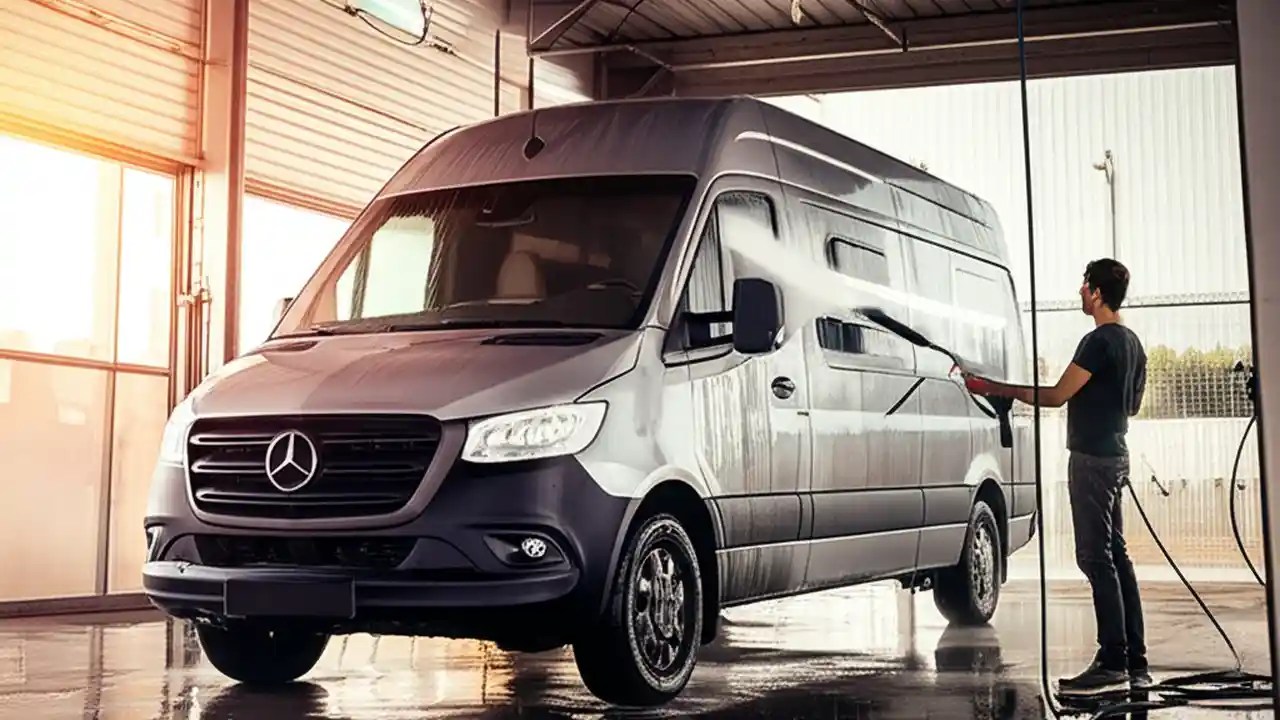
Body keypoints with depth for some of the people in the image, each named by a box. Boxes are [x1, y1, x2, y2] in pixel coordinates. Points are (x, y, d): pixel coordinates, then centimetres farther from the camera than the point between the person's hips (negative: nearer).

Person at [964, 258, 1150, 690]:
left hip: (1092, 458, -10)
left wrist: (996, 389, -12)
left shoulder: (1099, 342, -15)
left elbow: (1057, 396, -17)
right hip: (1115, 455, 10)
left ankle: (1113, 661, -9)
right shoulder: (1132, 342, 15)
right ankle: (1135, 662, 13)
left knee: (1096, 558, -8)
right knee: (1115, 556, 11)